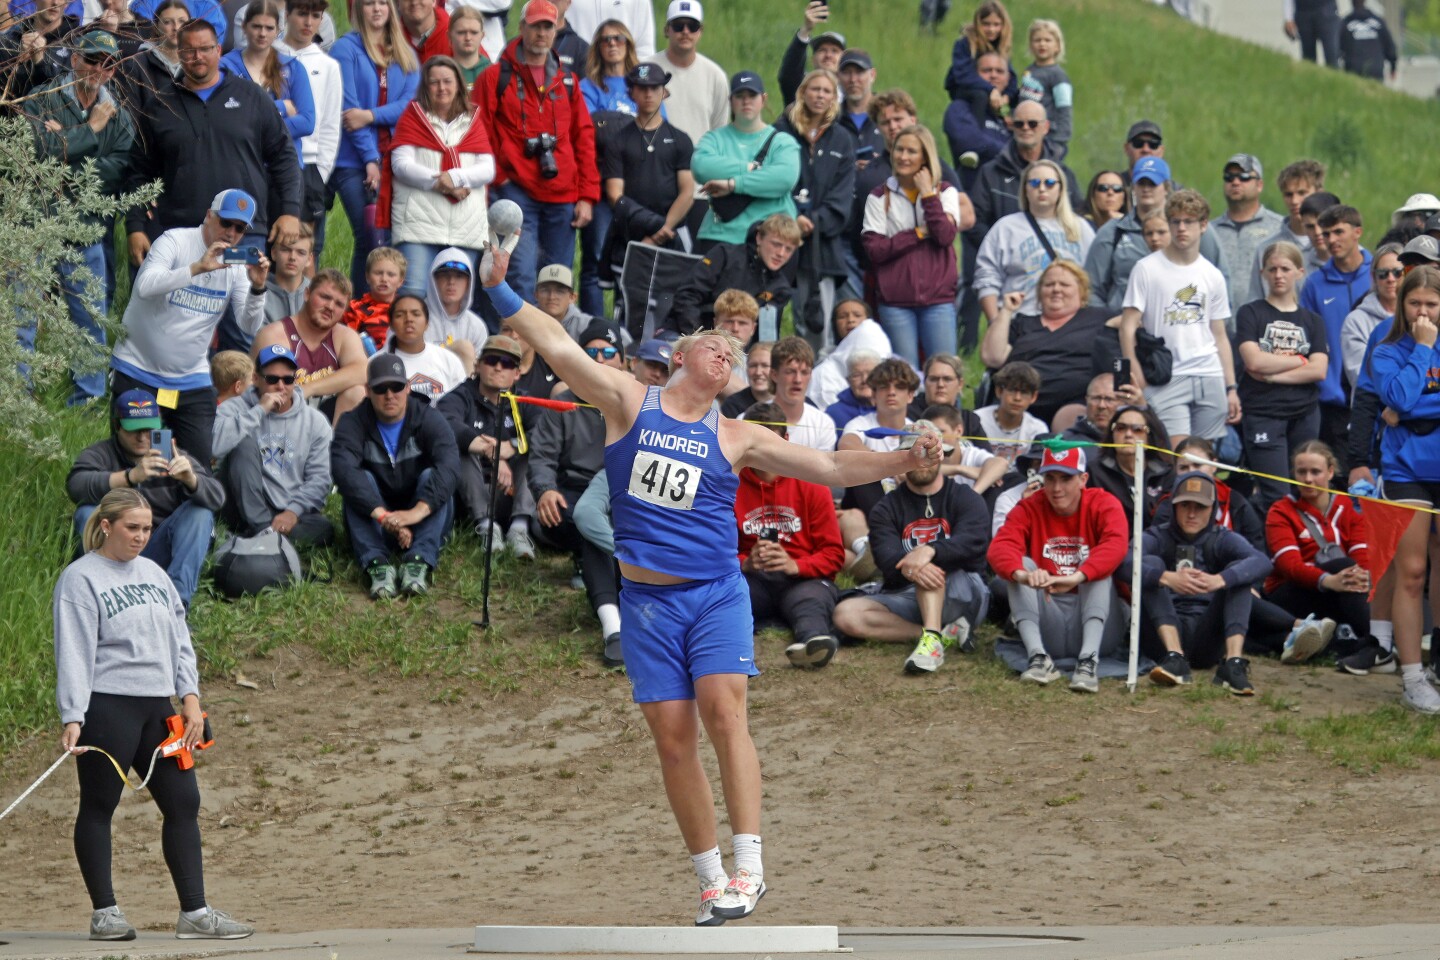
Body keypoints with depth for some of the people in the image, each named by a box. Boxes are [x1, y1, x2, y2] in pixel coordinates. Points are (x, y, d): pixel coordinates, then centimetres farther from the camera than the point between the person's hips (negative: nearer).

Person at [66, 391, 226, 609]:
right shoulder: (100, 454, 3)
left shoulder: (175, 457, 9)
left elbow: (217, 498, -7)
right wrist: (131, 476, -35)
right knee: (87, 512, -25)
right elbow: (76, 485, -21)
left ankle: (178, 596, -31)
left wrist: (190, 479, -31)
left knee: (200, 512, -17)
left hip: (161, 552, 2)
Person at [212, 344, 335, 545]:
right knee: (244, 442, -25)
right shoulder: (236, 409, 3)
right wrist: (259, 411, -16)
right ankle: (261, 530, -26)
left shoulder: (315, 421, 10)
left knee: (323, 530, -31)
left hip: (291, 513, 1)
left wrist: (293, 511, -13)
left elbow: (318, 478, 4)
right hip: (249, 511, -1)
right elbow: (215, 444, -19)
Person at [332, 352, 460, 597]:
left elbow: (450, 466, -27)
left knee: (431, 476, -25)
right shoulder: (353, 424, -8)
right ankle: (376, 564, -43)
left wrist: (419, 510, -45)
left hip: (423, 521, 0)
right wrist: (381, 514, -44)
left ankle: (418, 563, -43)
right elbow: (343, 470, -28)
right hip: (373, 525, 0)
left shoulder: (429, 419, -9)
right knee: (360, 479, -24)